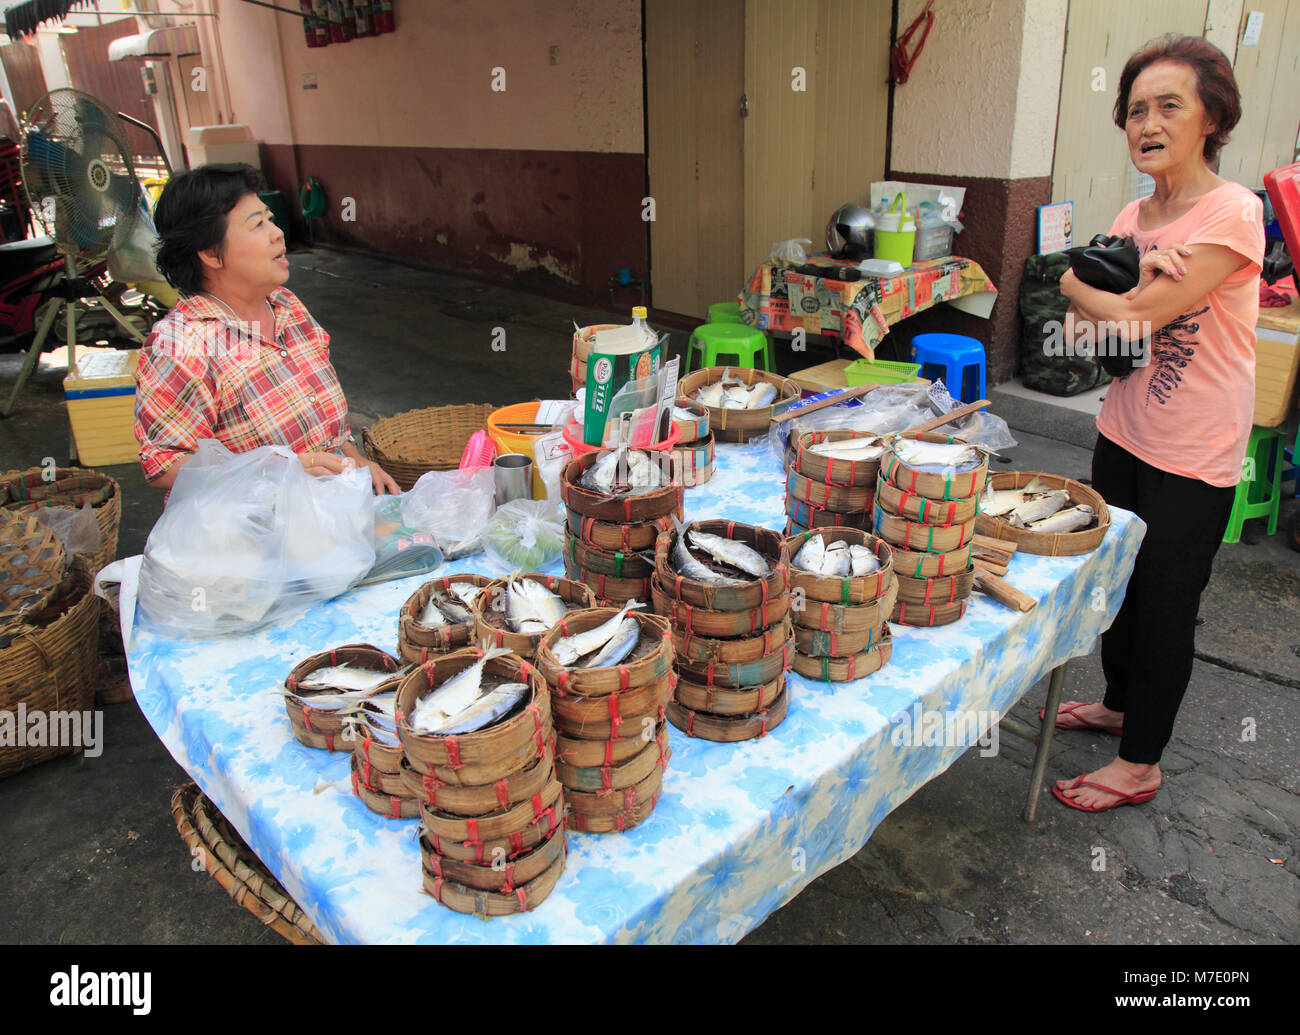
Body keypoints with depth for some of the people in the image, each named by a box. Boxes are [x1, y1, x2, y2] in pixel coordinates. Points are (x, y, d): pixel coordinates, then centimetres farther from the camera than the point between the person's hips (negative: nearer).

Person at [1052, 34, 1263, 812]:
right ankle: (1119, 702, 43)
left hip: (1192, 457, -7)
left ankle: (1140, 764, 21)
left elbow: (1134, 318, -25)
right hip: (1125, 434, 7)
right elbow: (1087, 330, -1)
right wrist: (1128, 280, -20)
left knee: (1166, 607, 5)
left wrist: (1076, 281, -6)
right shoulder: (1134, 217, 5)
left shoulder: (1232, 214, -18)